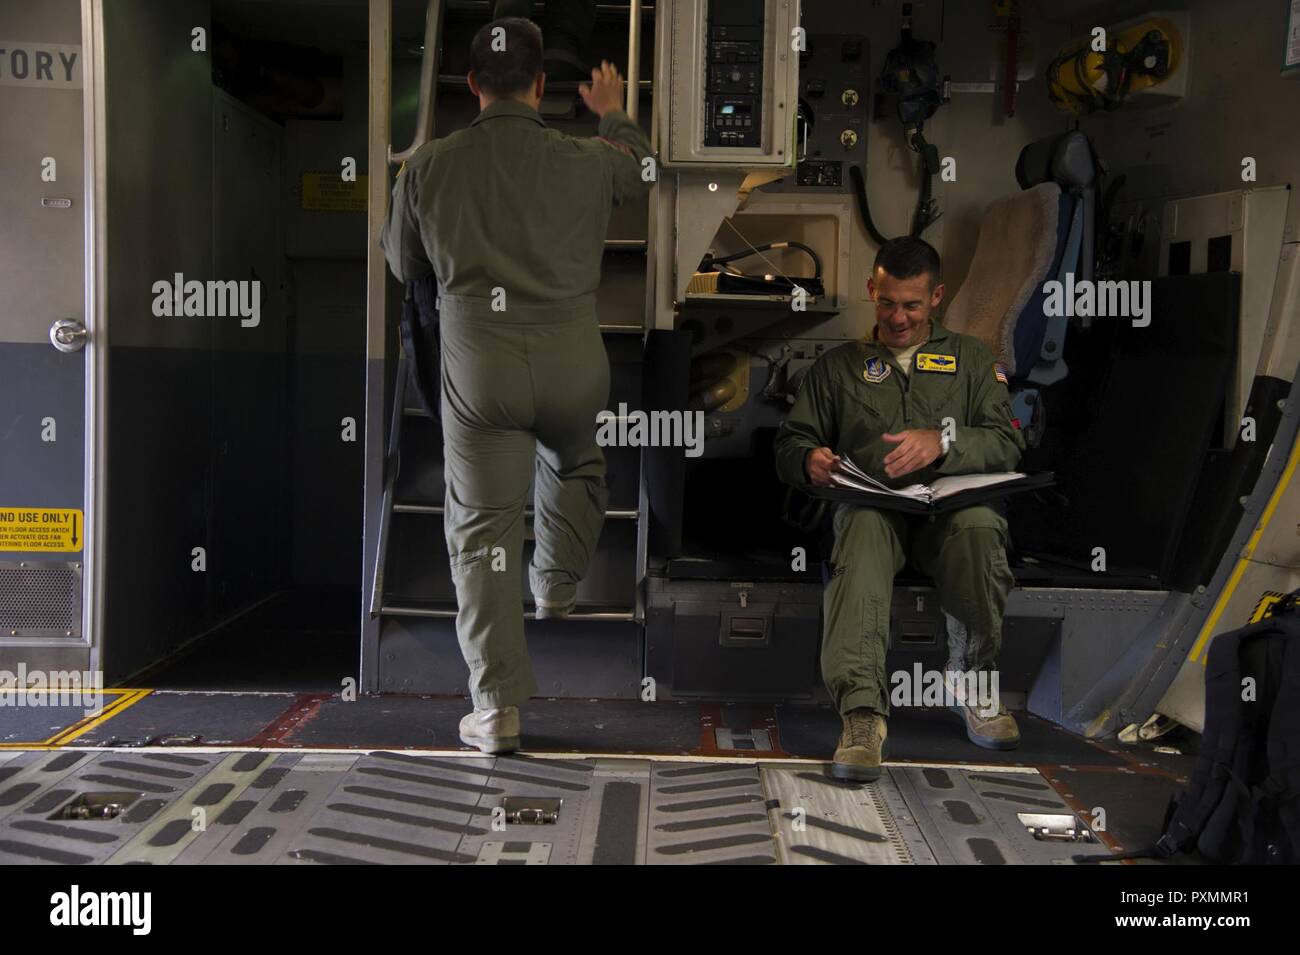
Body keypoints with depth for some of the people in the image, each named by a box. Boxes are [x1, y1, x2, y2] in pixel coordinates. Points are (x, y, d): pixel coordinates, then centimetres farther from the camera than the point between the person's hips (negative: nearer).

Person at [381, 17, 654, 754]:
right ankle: (558, 583, 46)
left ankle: (498, 705, 0)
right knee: (575, 467, 33)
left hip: (478, 369, 0)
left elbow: (405, 265, 14)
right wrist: (615, 114, 44)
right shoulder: (585, 161, 0)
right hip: (573, 365, 1)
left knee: (483, 527, 2)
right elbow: (638, 168, 25)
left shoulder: (428, 168, 0)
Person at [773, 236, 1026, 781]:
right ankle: (862, 710, -51)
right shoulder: (838, 365, 26)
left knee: (978, 527, -38)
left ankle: (972, 679, -15)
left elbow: (1007, 444, 10)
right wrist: (811, 460, -5)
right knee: (863, 532, -38)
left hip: (952, 501, 0)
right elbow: (790, 444, 21)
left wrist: (943, 442, -11)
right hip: (872, 504, 0)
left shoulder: (969, 357, 24)